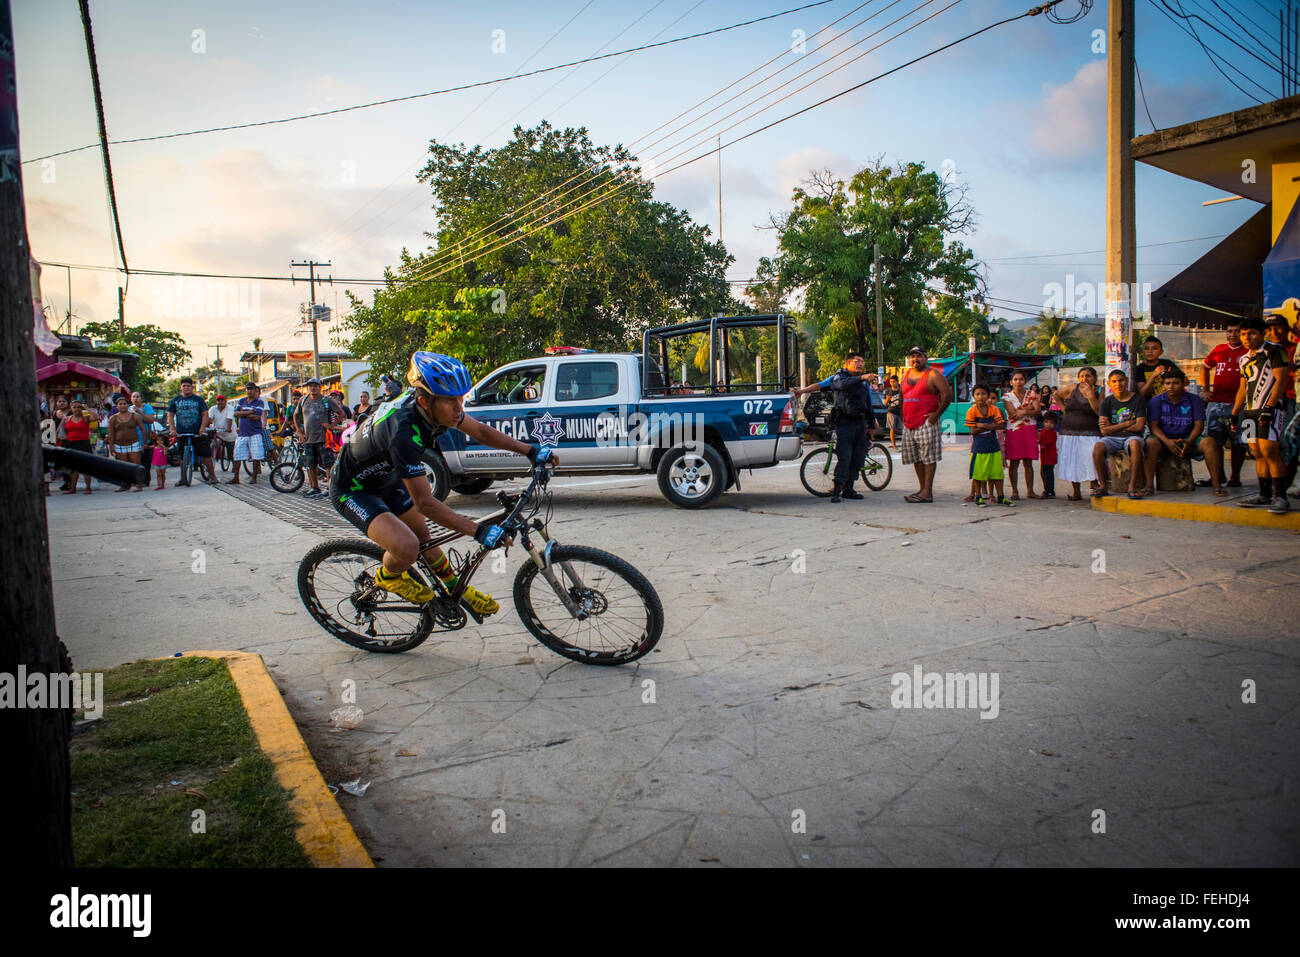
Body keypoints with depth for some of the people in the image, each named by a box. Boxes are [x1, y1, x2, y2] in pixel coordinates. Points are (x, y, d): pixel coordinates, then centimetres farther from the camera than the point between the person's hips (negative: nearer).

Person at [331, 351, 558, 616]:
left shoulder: (436, 407, -16)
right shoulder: (404, 433, -39)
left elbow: (480, 431, 0)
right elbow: (424, 503, -35)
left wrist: (531, 450, -6)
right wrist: (479, 531, -37)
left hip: (386, 481, 8)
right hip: (352, 491, -8)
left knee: (423, 535, 15)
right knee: (407, 547, -25)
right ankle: (388, 576, 8)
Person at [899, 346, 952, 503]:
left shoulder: (933, 374, -4)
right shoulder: (906, 375, 17)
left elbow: (947, 394, -9)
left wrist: (936, 414, -13)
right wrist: (904, 416, 18)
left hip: (927, 423, -7)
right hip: (909, 424, 7)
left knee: (929, 457, -7)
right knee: (916, 458, 9)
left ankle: (927, 492, -9)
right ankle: (922, 488, 17)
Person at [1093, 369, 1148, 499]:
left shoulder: (1138, 399, 4)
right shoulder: (1107, 402, 8)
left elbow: (1139, 426, -5)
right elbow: (1104, 430, -2)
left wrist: (1113, 427, -1)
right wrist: (1128, 423, -6)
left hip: (1131, 436, -1)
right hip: (1111, 439, 2)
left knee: (1135, 443, -37)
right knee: (1097, 446, -32)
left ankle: (1133, 485, -31)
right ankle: (1103, 484, -17)